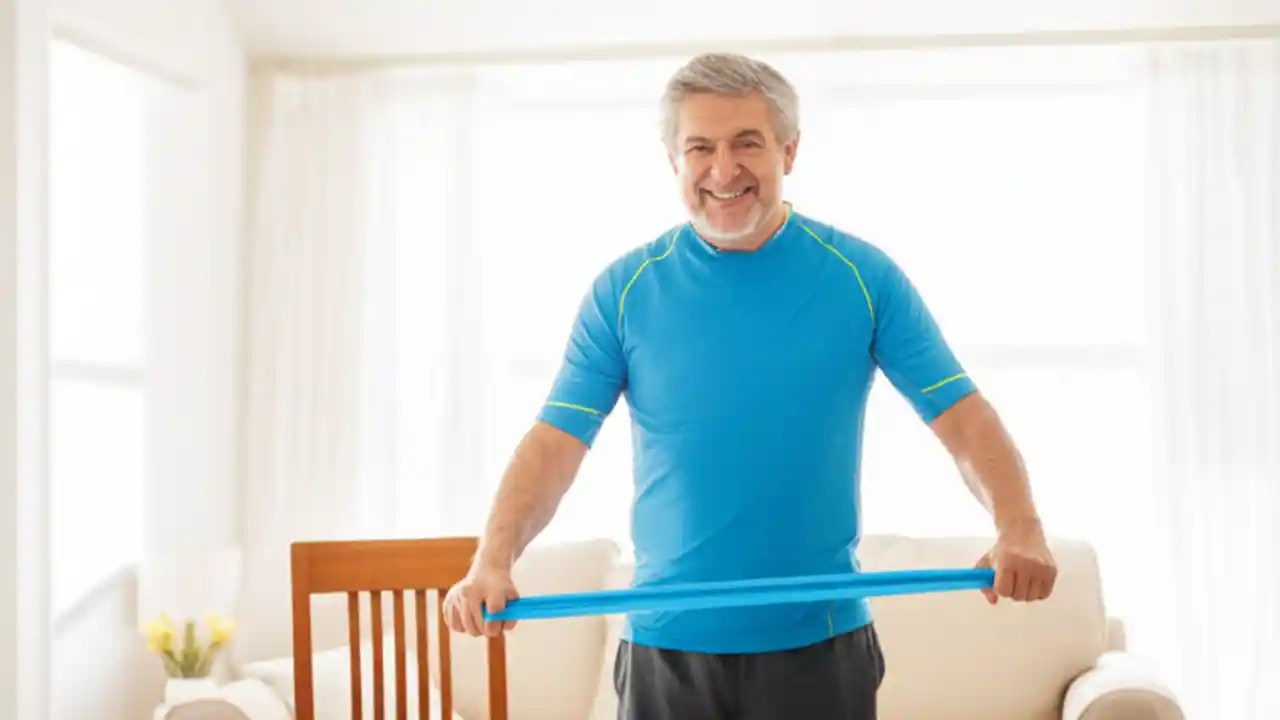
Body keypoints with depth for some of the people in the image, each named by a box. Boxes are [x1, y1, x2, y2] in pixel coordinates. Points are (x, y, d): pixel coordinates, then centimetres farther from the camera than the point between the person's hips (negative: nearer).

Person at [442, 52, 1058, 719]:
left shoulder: (864, 275, 0)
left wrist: (1018, 527, -21)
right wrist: (493, 559, -20)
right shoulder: (624, 289, 1)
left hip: (821, 641, 0)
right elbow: (557, 439, -4)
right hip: (667, 645, 1)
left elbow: (961, 413, -3)